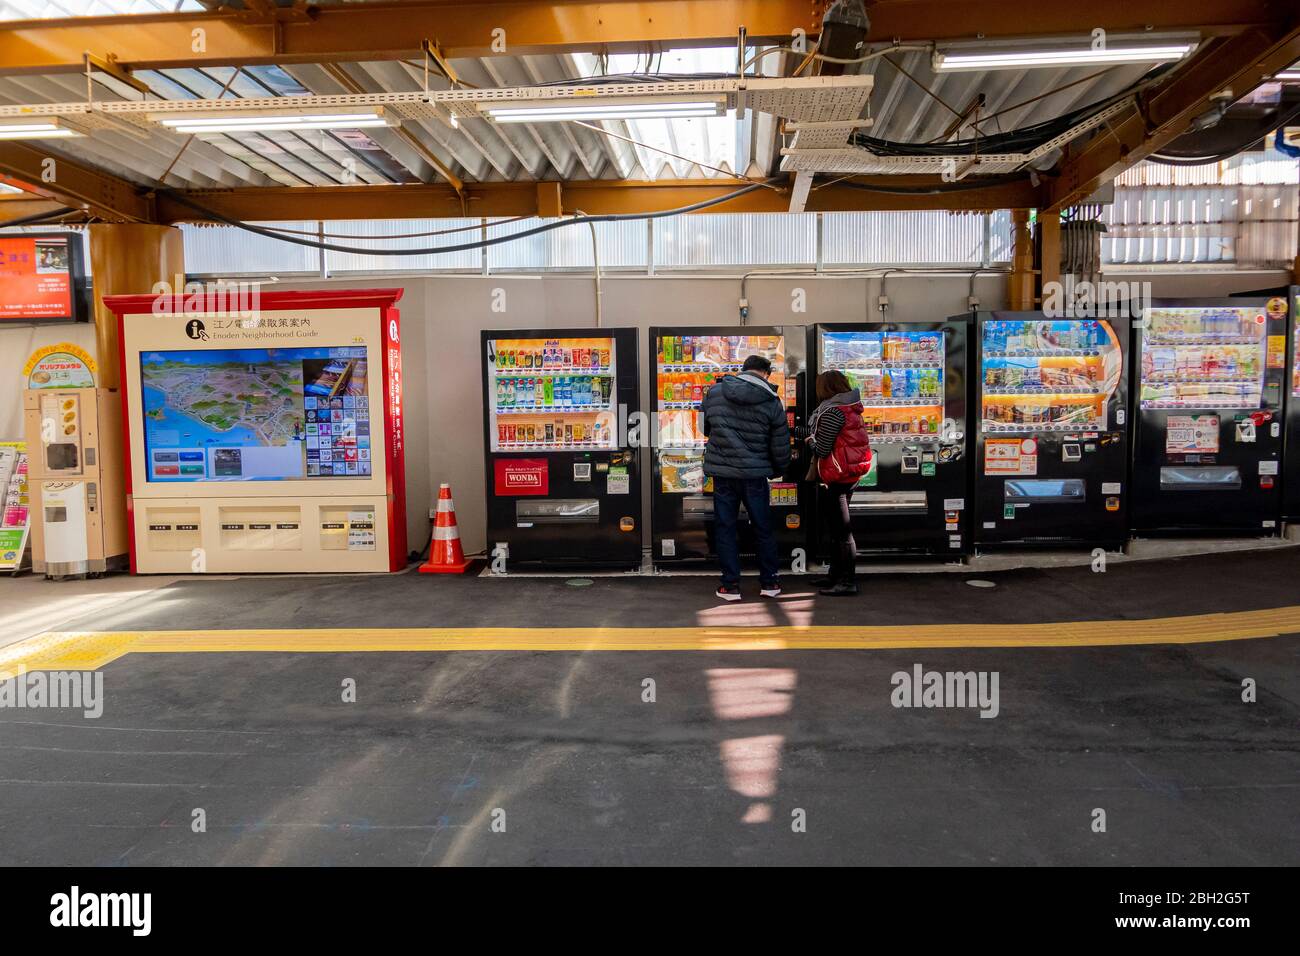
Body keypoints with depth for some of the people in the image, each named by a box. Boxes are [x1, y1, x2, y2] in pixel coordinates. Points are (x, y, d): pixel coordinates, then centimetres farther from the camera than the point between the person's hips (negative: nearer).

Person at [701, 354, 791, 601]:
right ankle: (770, 582, 21)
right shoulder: (772, 402, -6)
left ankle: (730, 585, 12)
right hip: (755, 474, -1)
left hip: (721, 472, 1)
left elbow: (704, 427, 13)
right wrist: (779, 469, 16)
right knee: (763, 529, 13)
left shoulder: (714, 393, 0)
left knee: (725, 528, 10)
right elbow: (781, 446, -2)